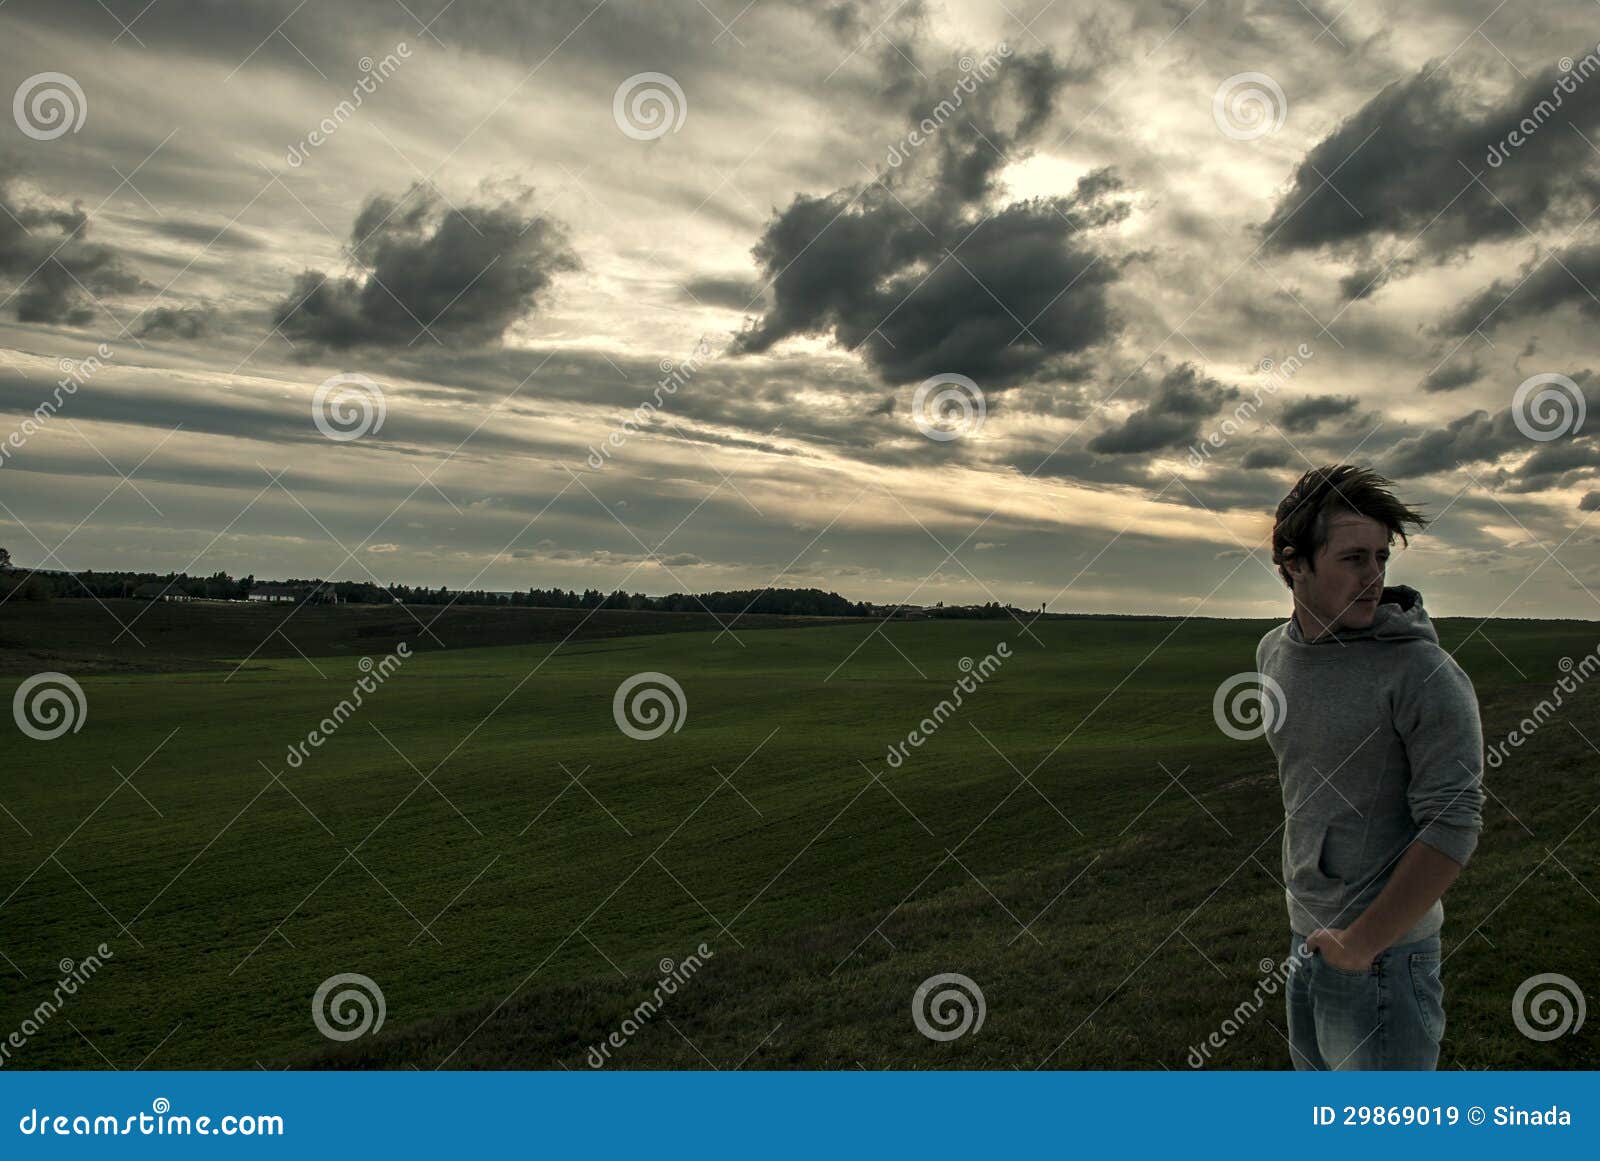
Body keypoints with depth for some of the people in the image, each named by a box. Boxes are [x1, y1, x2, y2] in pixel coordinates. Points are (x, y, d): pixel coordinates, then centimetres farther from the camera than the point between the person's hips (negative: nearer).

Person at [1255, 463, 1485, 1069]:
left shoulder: (1423, 672, -18)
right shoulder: (1274, 651, 4)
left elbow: (1453, 826, -21)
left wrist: (1362, 942, -18)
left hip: (1383, 957, -7)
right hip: (1305, 939, 7)